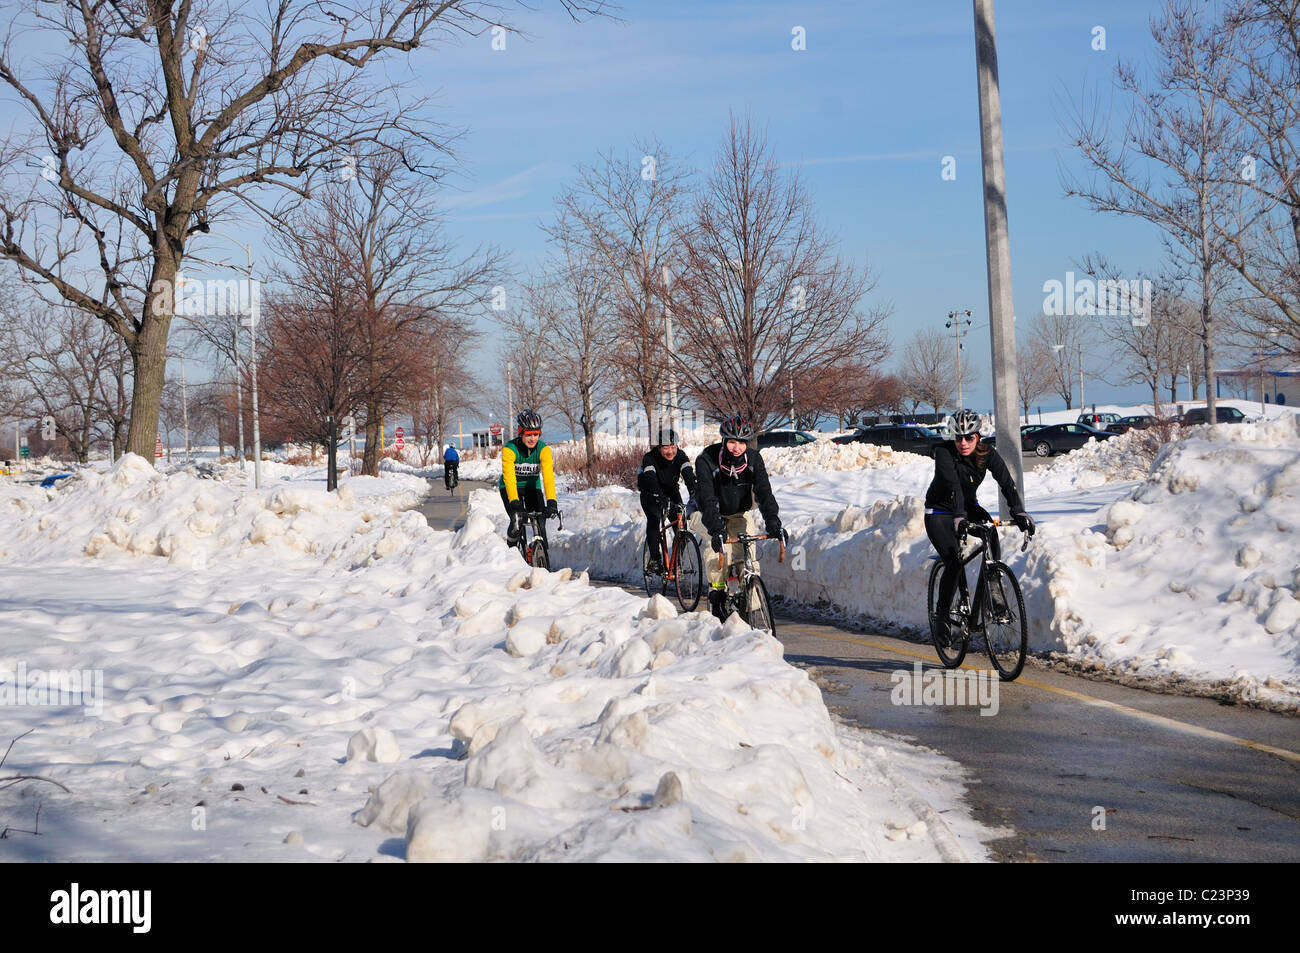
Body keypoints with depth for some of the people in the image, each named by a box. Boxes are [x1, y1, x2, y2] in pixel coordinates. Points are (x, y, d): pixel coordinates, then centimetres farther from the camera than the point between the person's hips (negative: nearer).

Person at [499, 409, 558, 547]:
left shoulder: (543, 449, -19)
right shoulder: (509, 449, -25)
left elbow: (548, 476, -29)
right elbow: (509, 478, -33)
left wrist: (551, 502, -42)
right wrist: (515, 503, -45)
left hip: (532, 486, 2)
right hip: (510, 487, -2)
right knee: (518, 522, -22)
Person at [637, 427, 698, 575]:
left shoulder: (680, 456, -23)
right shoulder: (650, 458, -32)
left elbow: (689, 476, -36)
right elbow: (651, 481, -46)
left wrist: (695, 496, -54)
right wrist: (664, 501, -61)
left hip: (671, 490, 3)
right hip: (650, 493, -3)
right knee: (653, 519, -27)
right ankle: (655, 559, -19)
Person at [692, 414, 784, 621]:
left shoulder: (753, 459, -18)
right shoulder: (706, 460, -28)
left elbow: (764, 491, -27)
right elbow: (706, 497, -39)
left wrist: (773, 521, -43)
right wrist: (716, 527, -54)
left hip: (737, 514, 3)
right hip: (708, 514, -3)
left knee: (747, 552, -19)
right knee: (719, 541, -33)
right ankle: (717, 592, -23)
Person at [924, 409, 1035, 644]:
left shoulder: (987, 453, -15)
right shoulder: (944, 451, -25)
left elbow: (1006, 481, -27)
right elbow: (952, 484, -40)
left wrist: (1018, 512, -43)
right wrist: (959, 516, -54)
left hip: (969, 506, 4)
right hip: (939, 511, -4)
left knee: (991, 531, -25)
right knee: (953, 562, -20)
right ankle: (943, 615, -2)